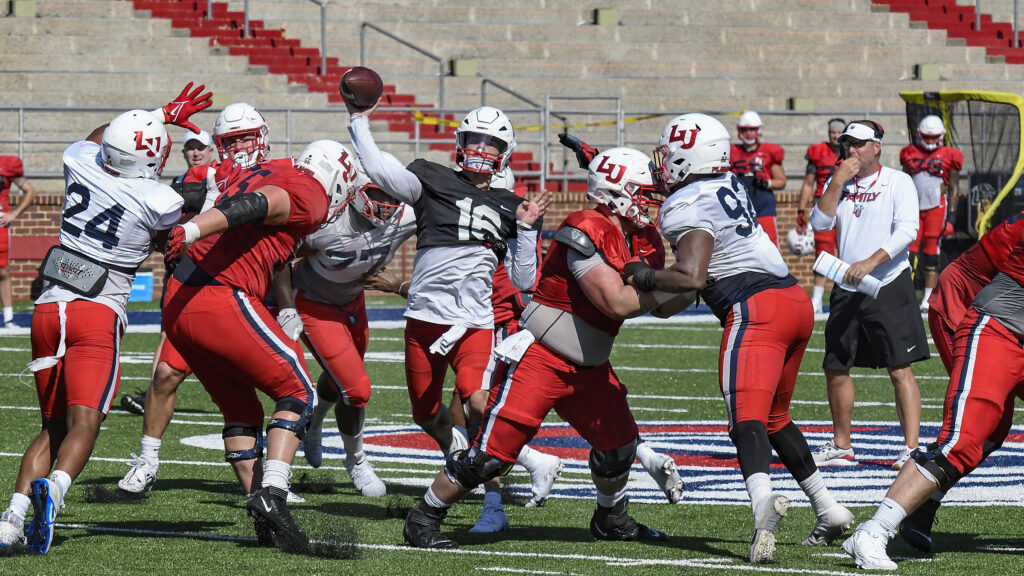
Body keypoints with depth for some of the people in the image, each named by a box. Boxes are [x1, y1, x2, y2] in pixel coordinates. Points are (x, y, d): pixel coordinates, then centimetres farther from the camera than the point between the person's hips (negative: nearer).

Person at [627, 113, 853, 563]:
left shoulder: (687, 208, -7)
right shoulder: (729, 184, 18)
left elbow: (690, 278, -20)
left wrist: (644, 278, -4)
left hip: (756, 309, -9)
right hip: (796, 302, 9)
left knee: (747, 417, -21)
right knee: (774, 417, 23)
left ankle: (762, 498, -47)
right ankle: (827, 509, 24)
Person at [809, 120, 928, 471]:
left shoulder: (898, 182, -4)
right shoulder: (840, 184, 12)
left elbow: (907, 231, -15)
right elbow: (820, 224, 1)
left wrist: (871, 261, -24)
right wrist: (838, 182, -7)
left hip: (889, 287, -6)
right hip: (847, 290, 6)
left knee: (900, 369, -10)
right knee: (835, 369, 9)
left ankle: (912, 447, -12)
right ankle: (841, 446, 23)